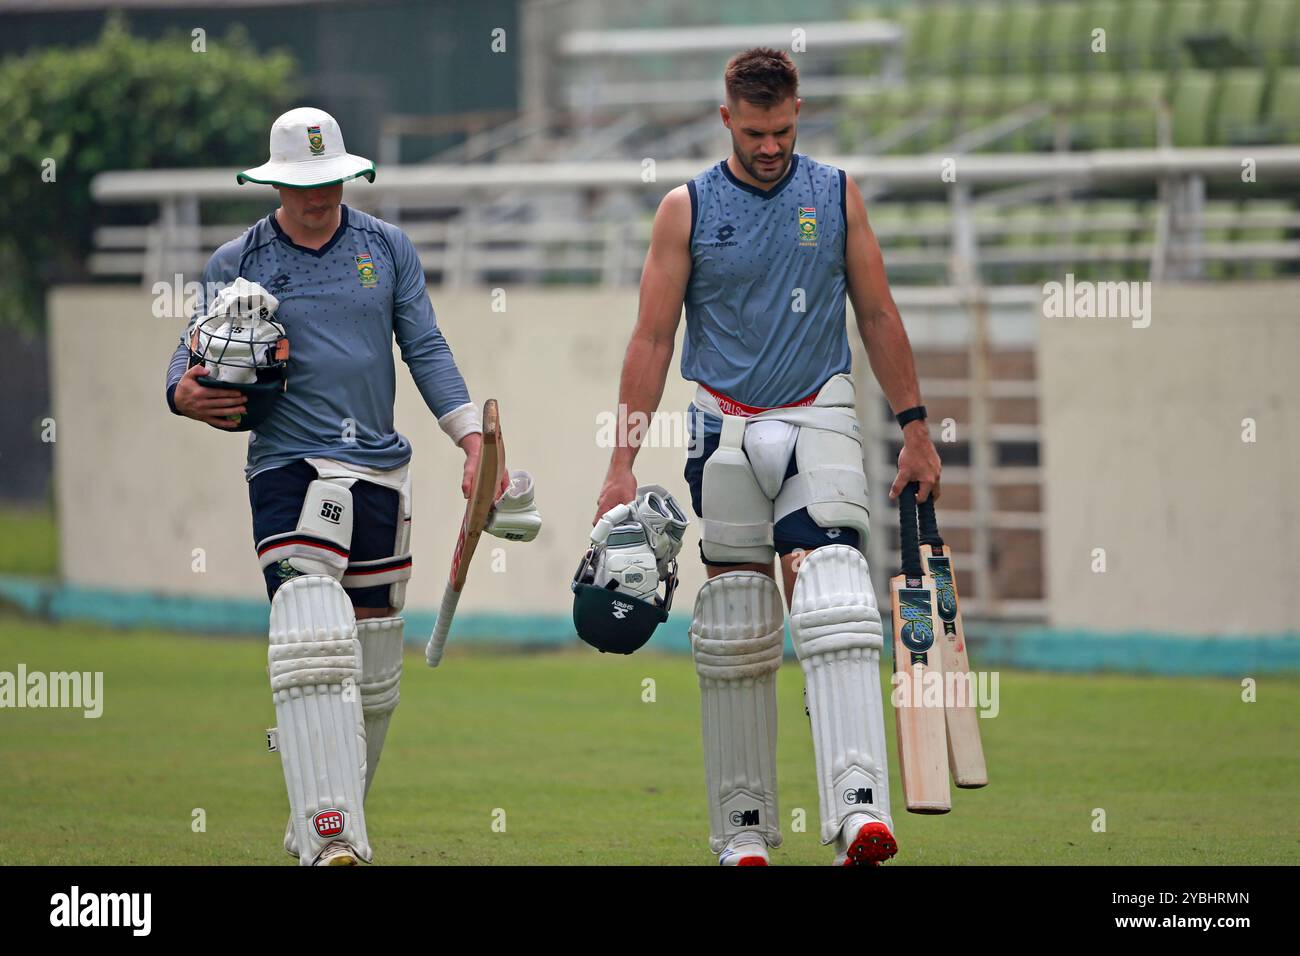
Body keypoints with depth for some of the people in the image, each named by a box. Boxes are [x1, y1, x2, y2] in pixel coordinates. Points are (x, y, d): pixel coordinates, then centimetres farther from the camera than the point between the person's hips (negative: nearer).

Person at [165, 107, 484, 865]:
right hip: (291, 468, -4)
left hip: (382, 470, 4)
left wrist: (472, 437, -2)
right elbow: (194, 353, 7)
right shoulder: (238, 264, 5)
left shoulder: (388, 248, 10)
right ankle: (330, 838, -29)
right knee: (314, 646, -21)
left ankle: (322, 824, 26)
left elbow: (427, 350, 9)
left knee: (374, 669, 10)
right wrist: (185, 392, -17)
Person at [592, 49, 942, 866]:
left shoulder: (836, 195, 6)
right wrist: (622, 465, -4)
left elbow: (878, 315, 11)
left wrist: (915, 429, 8)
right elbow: (652, 339, 2)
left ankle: (859, 806, -31)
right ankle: (743, 827, 12)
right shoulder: (687, 210, 2)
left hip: (819, 419, 0)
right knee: (734, 634, 3)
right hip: (726, 428, 1)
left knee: (835, 605, -18)